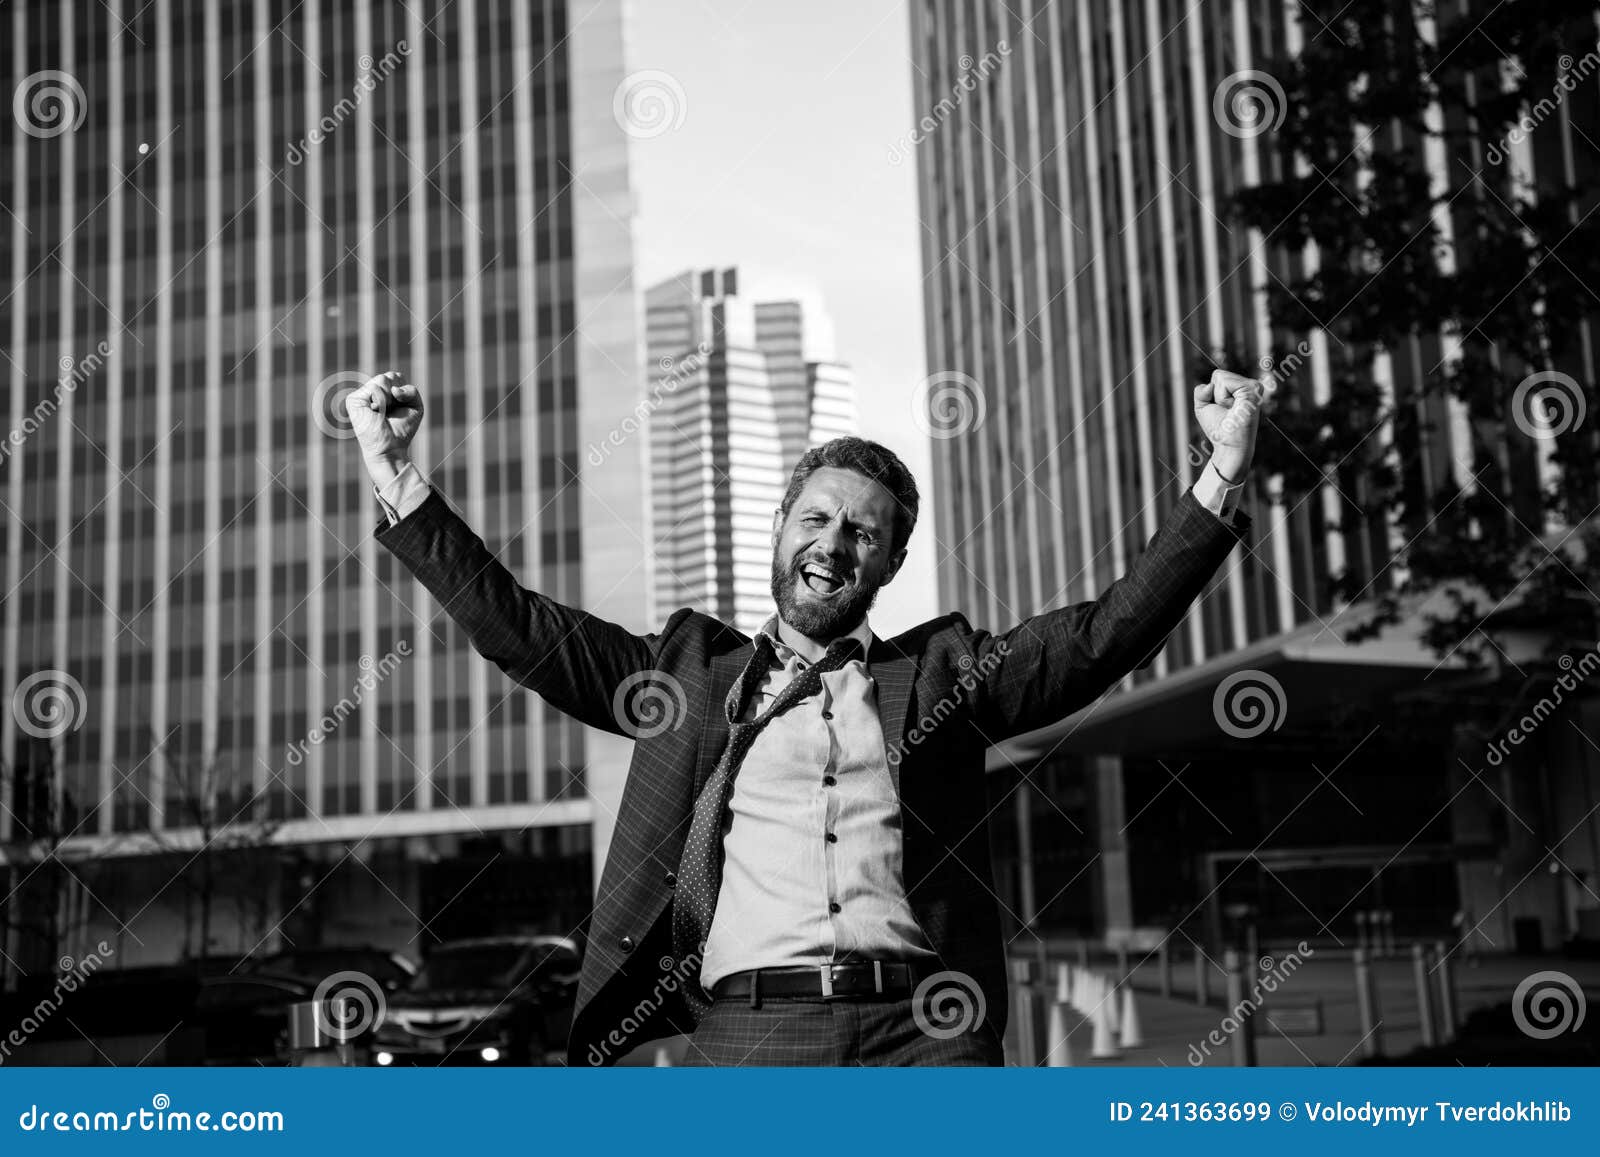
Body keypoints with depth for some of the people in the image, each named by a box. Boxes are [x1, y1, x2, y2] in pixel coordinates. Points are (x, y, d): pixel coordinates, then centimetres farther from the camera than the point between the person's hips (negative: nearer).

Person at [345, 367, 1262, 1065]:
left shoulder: (942, 671, 17)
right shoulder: (695, 668, 18)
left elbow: (1112, 630, 10)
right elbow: (519, 627, 14)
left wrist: (1222, 478, 3)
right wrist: (397, 479, 8)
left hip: (922, 1028, 0)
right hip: (746, 1029, 0)